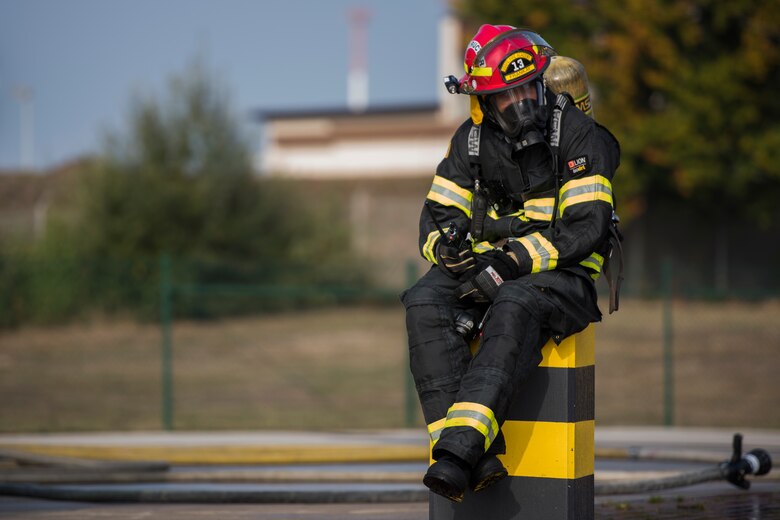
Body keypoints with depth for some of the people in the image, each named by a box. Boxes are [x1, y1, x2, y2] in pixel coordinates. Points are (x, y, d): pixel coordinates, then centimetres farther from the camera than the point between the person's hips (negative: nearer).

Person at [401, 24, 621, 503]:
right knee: (425, 303, -26)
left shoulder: (578, 135, -8)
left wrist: (512, 262, -25)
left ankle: (461, 444, -52)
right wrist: (447, 243, -16)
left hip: (563, 274, -5)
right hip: (489, 269, 5)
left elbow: (585, 229, -15)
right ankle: (478, 459, -35)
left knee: (516, 306, -39)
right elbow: (438, 214, 10)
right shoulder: (472, 140, 8)